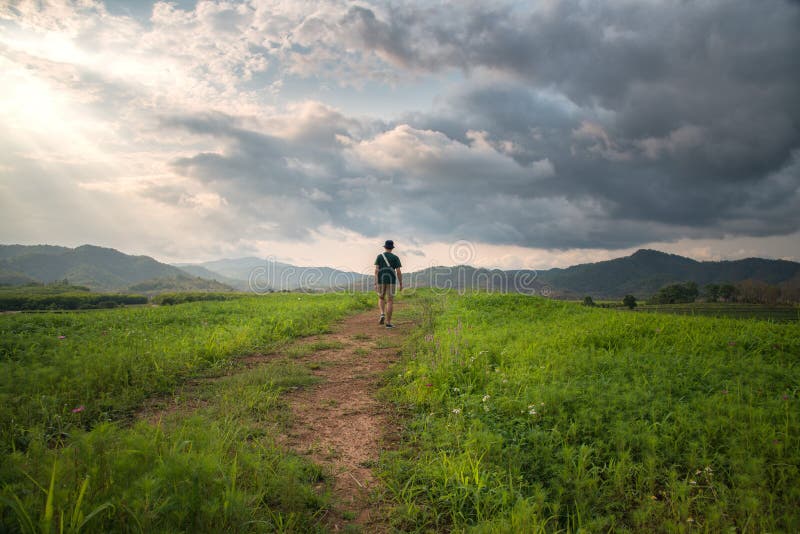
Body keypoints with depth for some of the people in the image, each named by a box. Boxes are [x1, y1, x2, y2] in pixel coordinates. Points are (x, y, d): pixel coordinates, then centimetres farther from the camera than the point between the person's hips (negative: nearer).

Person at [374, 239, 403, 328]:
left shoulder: (379, 256, 3)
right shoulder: (395, 258, 1)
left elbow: (376, 270, -5)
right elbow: (398, 272, -4)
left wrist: (375, 283, -5)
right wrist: (401, 284, 3)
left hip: (381, 280, 1)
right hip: (391, 281, -1)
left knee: (381, 299, 20)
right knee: (390, 302, 1)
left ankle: (382, 315, -4)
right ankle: (388, 323, -4)